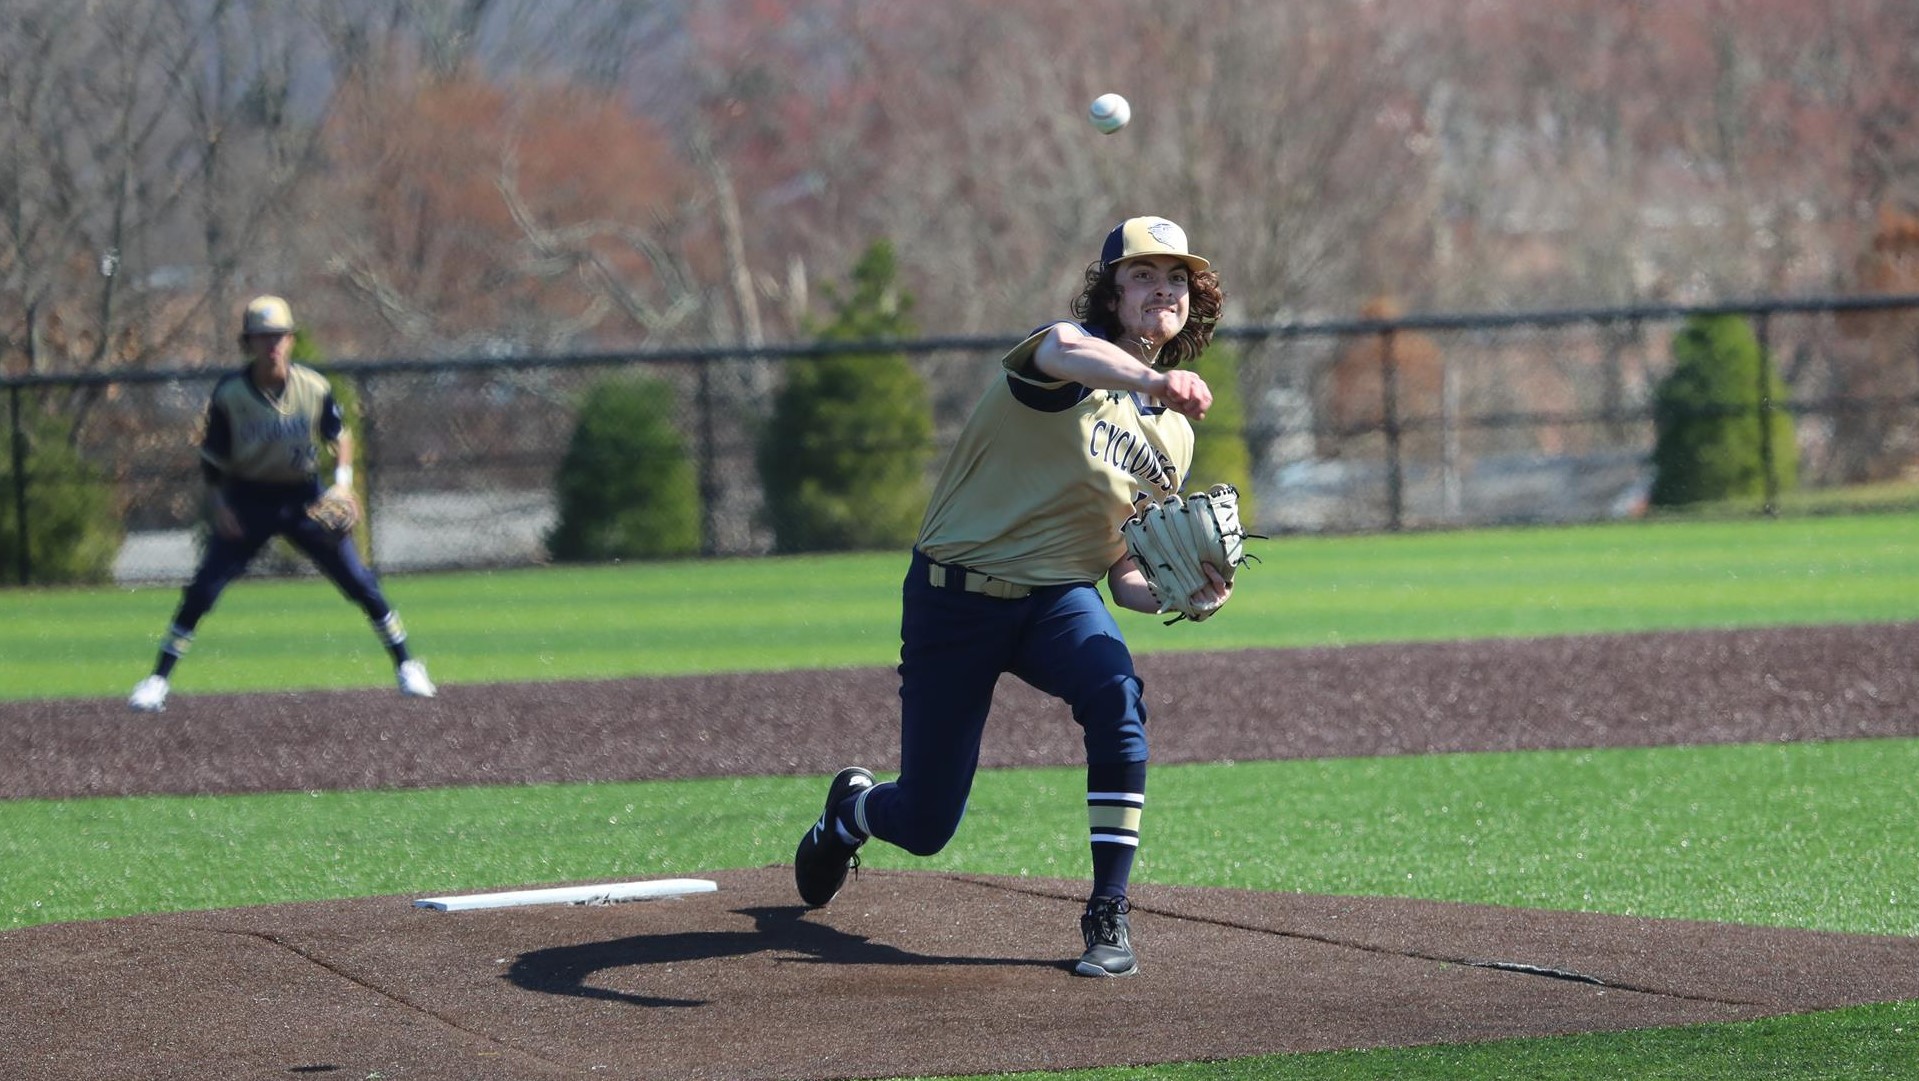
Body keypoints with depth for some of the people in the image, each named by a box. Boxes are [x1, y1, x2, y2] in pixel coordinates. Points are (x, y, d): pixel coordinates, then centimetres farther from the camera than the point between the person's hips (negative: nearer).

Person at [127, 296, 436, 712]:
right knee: (202, 590, -9)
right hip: (248, 500, -1)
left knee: (360, 582, -3)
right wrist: (218, 505, -15)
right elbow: (212, 458, -5)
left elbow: (340, 436, 3)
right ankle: (158, 680, 0)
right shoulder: (230, 394, -15)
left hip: (304, 498, 1)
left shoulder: (314, 388, -13)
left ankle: (406, 667, 12)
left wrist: (343, 482, -12)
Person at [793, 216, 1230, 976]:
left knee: (1116, 695, -32)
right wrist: (1150, 380, -59)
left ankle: (1109, 919, -25)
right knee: (925, 825, 1)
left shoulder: (1170, 435, 8)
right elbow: (1064, 350, -39)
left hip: (1059, 600, 4)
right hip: (954, 597, -4)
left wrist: (1186, 593, -12)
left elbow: (1125, 576, 10)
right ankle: (851, 809, 41)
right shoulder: (1074, 351, -11)